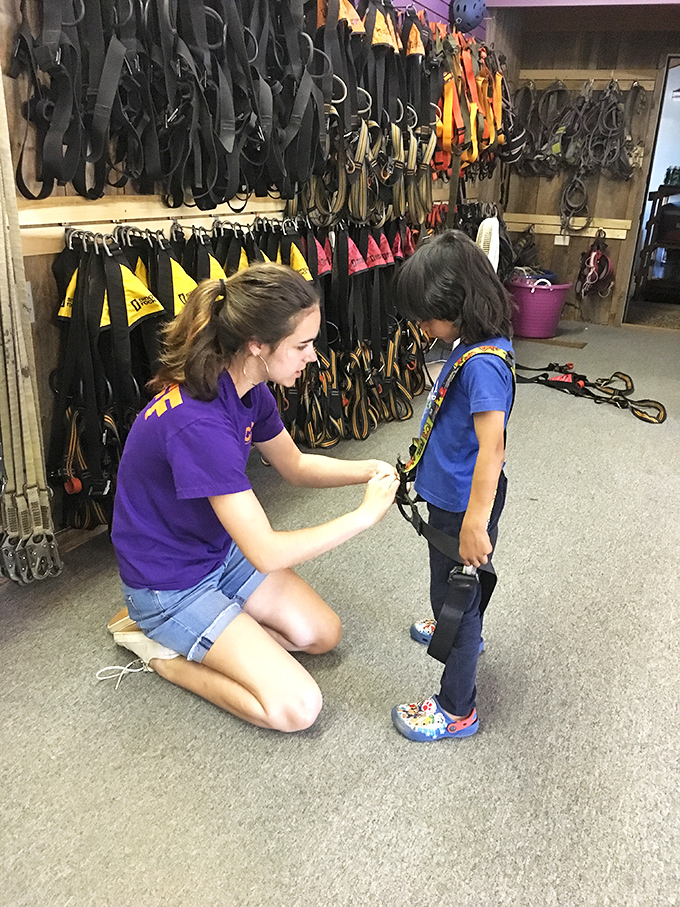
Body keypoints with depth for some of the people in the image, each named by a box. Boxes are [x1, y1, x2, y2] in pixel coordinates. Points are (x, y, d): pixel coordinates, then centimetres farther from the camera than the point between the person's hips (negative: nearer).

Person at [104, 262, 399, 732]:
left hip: (220, 550, 9)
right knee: (297, 707, -13)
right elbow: (267, 553, -32)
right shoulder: (198, 424, -35)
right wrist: (365, 514, -23)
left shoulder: (248, 388, -7)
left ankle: (191, 634, 15)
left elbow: (295, 465, 10)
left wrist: (366, 470, -7)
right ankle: (160, 651, 3)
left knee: (323, 634, 11)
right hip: (169, 584, -9)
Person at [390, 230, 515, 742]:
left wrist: (475, 522, -32)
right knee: (454, 587, 31)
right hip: (450, 496, 9)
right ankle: (461, 632, 59)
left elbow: (491, 447, -33)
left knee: (455, 593, 6)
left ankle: (457, 710, 24)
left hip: (464, 506, -9)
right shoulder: (471, 346, 2)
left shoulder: (484, 363, -28)